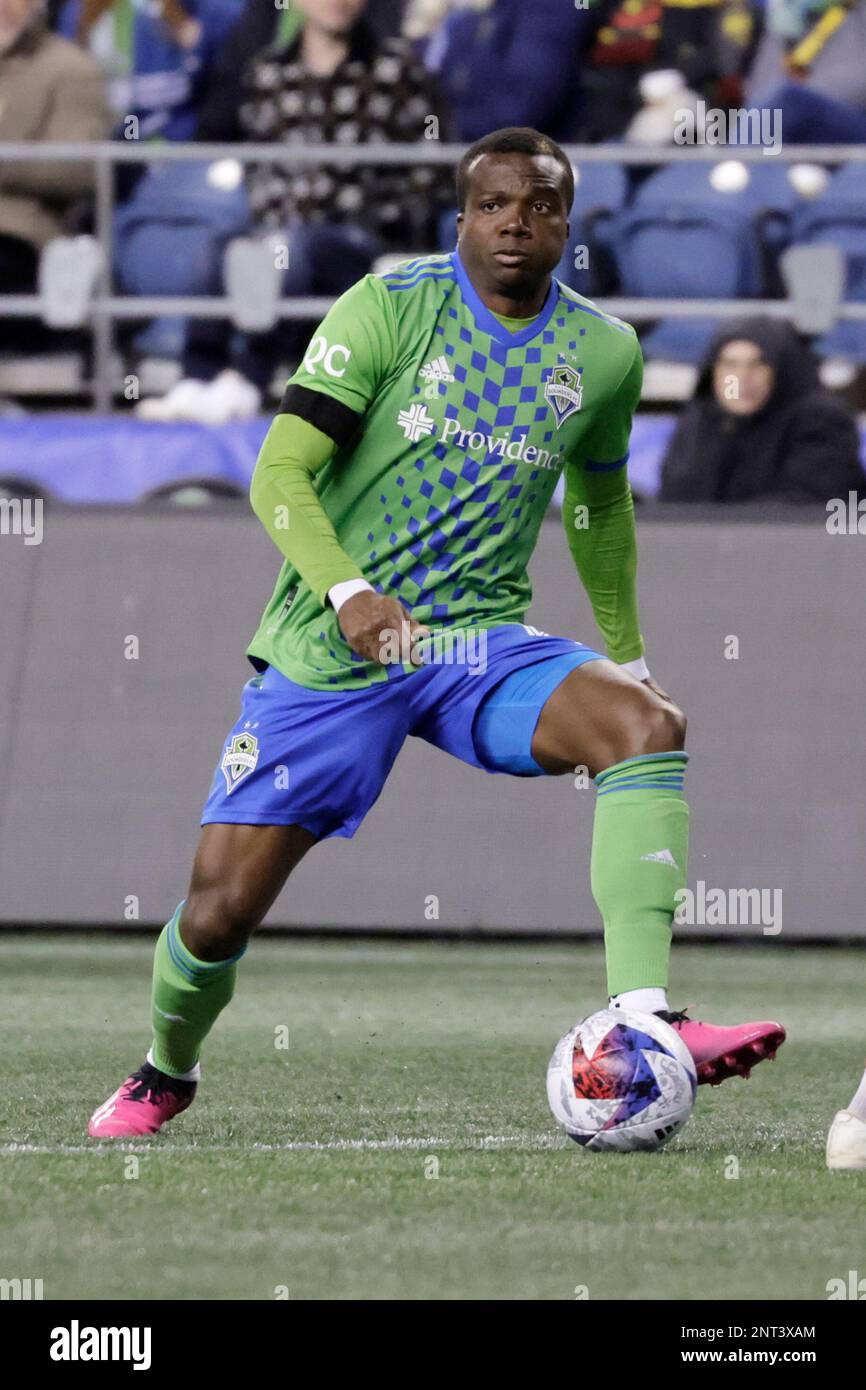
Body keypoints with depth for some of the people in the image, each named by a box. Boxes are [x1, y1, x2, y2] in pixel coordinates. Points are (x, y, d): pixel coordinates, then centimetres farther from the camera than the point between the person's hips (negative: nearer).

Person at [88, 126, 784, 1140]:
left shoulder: (603, 353, 5)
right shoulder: (390, 307, -9)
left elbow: (599, 496, 24)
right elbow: (281, 473, -14)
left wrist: (625, 653, 28)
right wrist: (347, 592, -31)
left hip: (479, 639, 3)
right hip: (330, 647, -2)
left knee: (648, 725, -27)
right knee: (218, 911, -4)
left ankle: (641, 1020, -36)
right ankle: (166, 1073, 30)